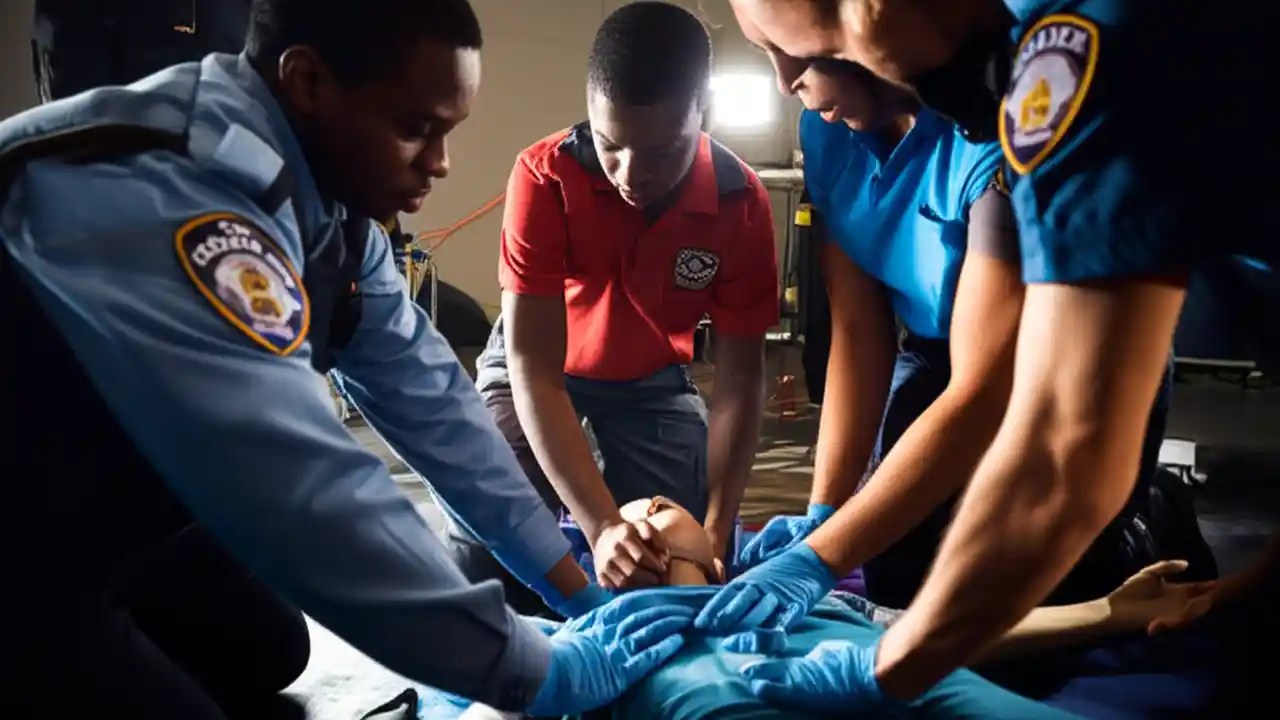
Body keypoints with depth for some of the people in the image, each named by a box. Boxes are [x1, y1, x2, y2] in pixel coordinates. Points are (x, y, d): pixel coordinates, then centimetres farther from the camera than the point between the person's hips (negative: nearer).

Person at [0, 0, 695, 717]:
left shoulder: (328, 199, -7)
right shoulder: (158, 201, -35)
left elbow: (426, 397, -7)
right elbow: (314, 502, -39)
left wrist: (575, 587, -7)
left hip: (99, 511, 8)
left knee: (263, 654, 16)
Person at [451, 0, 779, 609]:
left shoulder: (742, 203, -27)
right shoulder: (544, 177, -34)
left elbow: (739, 380, -21)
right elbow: (533, 371, -34)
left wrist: (714, 532, -31)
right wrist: (600, 526, -44)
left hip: (652, 378, 2)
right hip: (536, 366, -1)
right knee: (486, 548, -18)